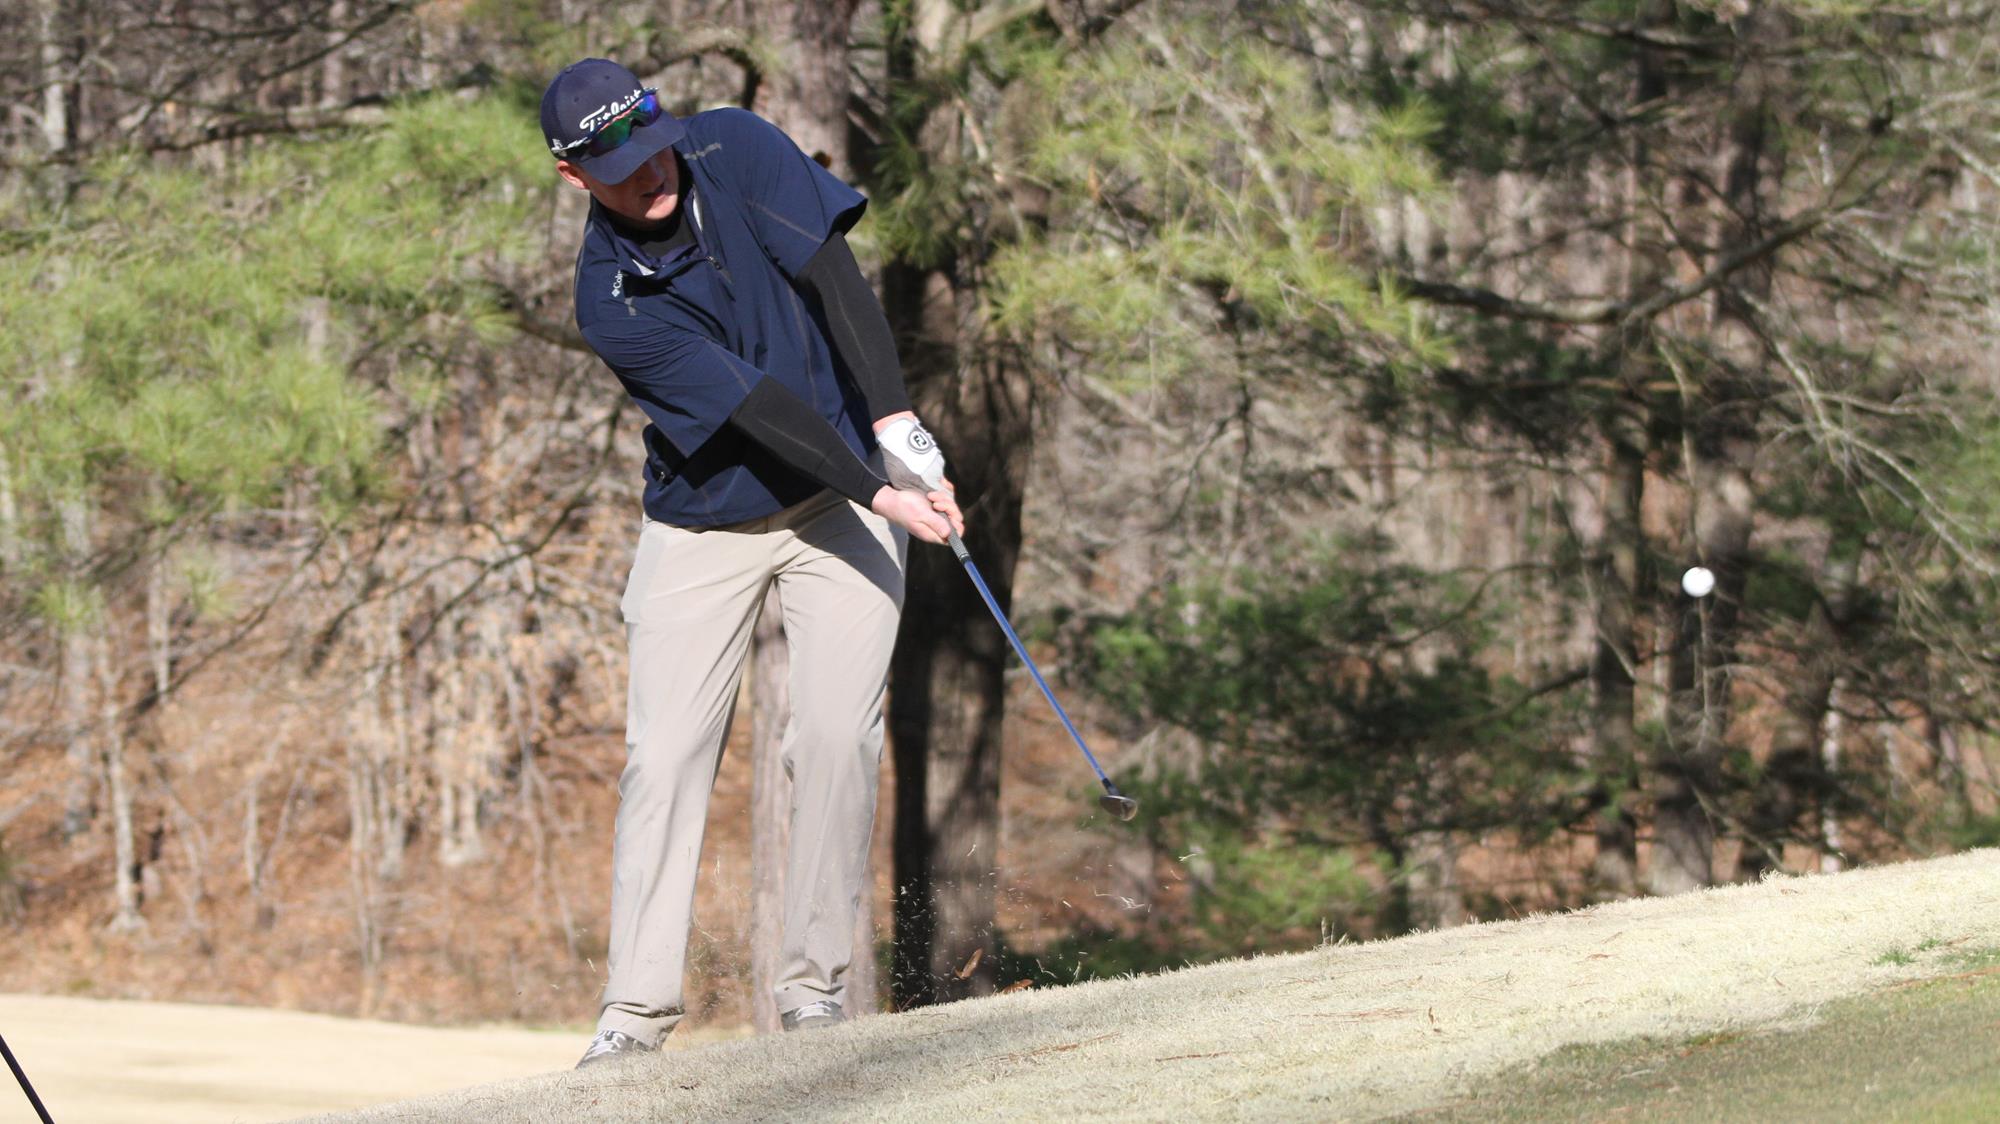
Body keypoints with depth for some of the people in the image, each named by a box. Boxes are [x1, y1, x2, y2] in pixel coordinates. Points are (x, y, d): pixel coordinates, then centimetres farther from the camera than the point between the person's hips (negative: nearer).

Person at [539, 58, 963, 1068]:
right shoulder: (611, 301, -19)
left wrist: (895, 426, -25)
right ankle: (637, 1006, -3)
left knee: (837, 734, -11)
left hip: (837, 502, 1)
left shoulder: (737, 153, -11)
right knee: (664, 754, -8)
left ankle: (814, 984, -4)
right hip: (706, 522, -1)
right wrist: (880, 495, -29)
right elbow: (754, 407, -24)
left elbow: (834, 277, -16)